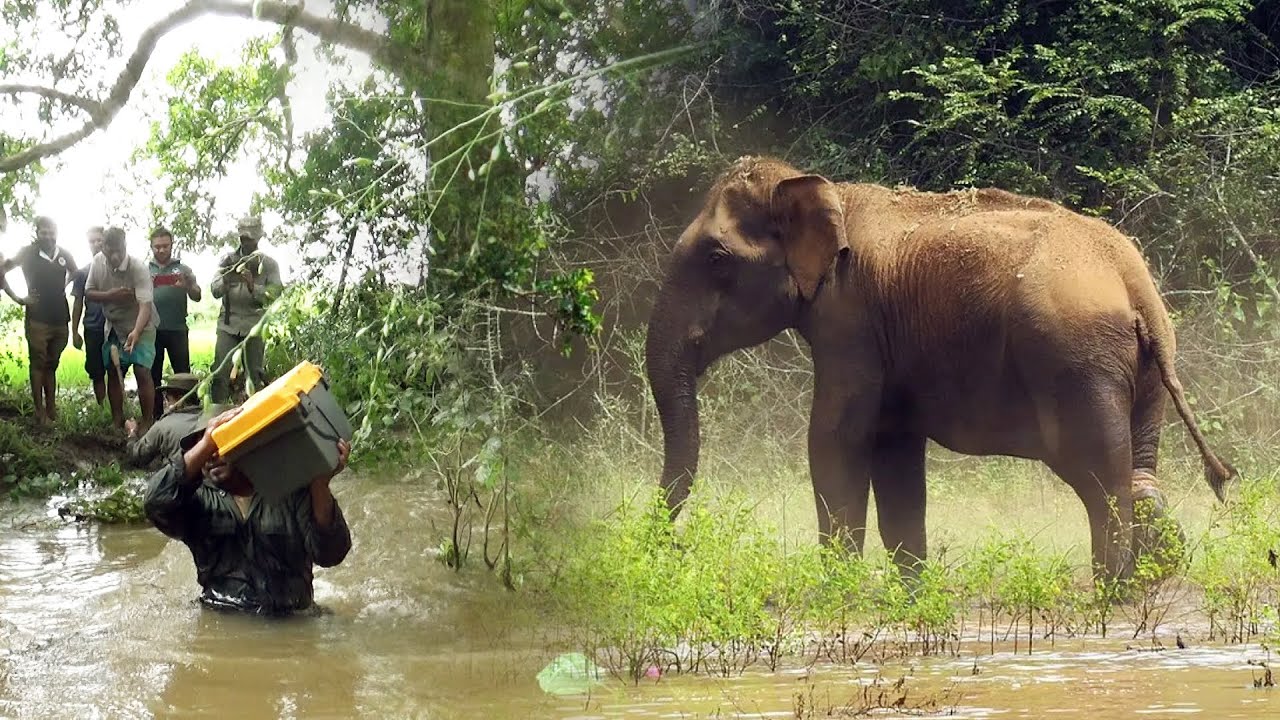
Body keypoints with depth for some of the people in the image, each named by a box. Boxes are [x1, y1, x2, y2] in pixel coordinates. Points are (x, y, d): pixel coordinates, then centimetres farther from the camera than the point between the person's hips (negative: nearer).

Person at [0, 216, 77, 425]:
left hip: (61, 319, 4)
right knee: (37, 363, -3)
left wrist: (64, 288, 11)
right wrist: (17, 298, -8)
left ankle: (51, 408, 14)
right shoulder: (28, 253, -7)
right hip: (37, 319, -4)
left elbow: (74, 272, 27)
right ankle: (39, 410, -3)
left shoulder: (64, 255, 5)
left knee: (51, 365, 10)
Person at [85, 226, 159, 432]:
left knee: (142, 372, -16)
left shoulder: (138, 269, -28)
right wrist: (109, 295, -22)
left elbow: (145, 305, -35)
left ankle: (148, 422, -9)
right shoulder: (98, 262, -11)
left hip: (141, 325, -5)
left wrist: (136, 332, -51)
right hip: (114, 326, 5)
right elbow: (88, 292, 0)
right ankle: (117, 421, 21)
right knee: (113, 372, 9)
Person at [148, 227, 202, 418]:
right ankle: (156, 415, 12)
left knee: (183, 373, -3)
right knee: (153, 375, 6)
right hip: (152, 330, 1)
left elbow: (197, 297, 2)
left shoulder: (182, 269, 8)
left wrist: (188, 286, -20)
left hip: (177, 330, -1)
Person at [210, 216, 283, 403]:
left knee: (255, 376, 1)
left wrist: (252, 285, -24)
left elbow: (273, 296, -7)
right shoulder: (228, 260, 7)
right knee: (220, 374, -7)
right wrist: (227, 278, -23)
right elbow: (215, 290, -2)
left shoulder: (269, 264, 3)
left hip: (254, 326, -1)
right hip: (228, 325, 1)